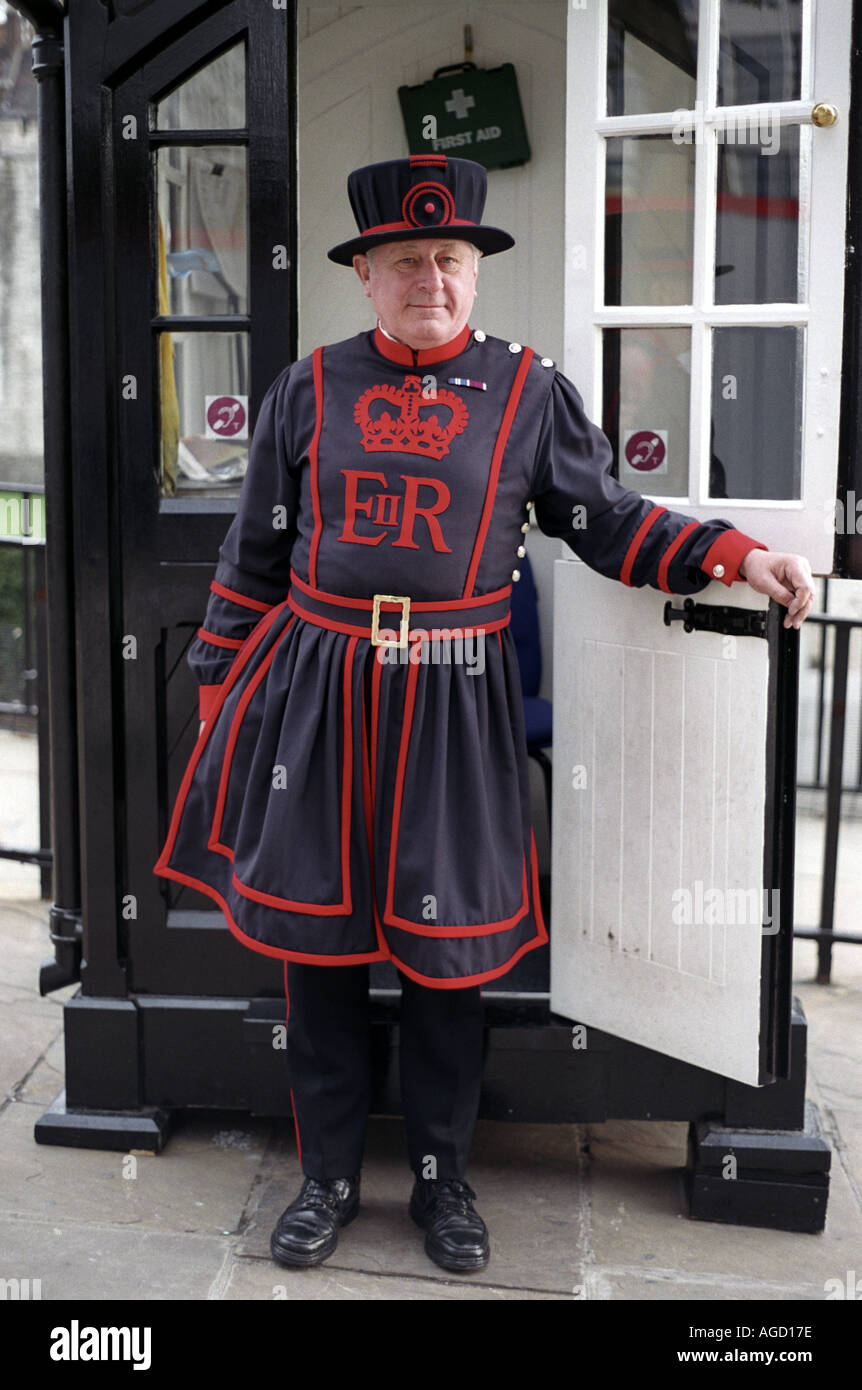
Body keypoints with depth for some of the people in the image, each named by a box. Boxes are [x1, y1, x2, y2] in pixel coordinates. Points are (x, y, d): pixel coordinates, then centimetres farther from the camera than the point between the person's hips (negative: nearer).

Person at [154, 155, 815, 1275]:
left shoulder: (529, 393, 4)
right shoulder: (309, 390, 7)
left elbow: (607, 519, 6)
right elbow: (255, 554, 11)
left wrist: (736, 556, -6)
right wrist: (220, 688, 11)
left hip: (455, 709, -1)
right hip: (314, 702, 1)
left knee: (447, 947, 7)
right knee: (317, 939, 8)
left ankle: (444, 1180, 28)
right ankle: (328, 1177, 27)